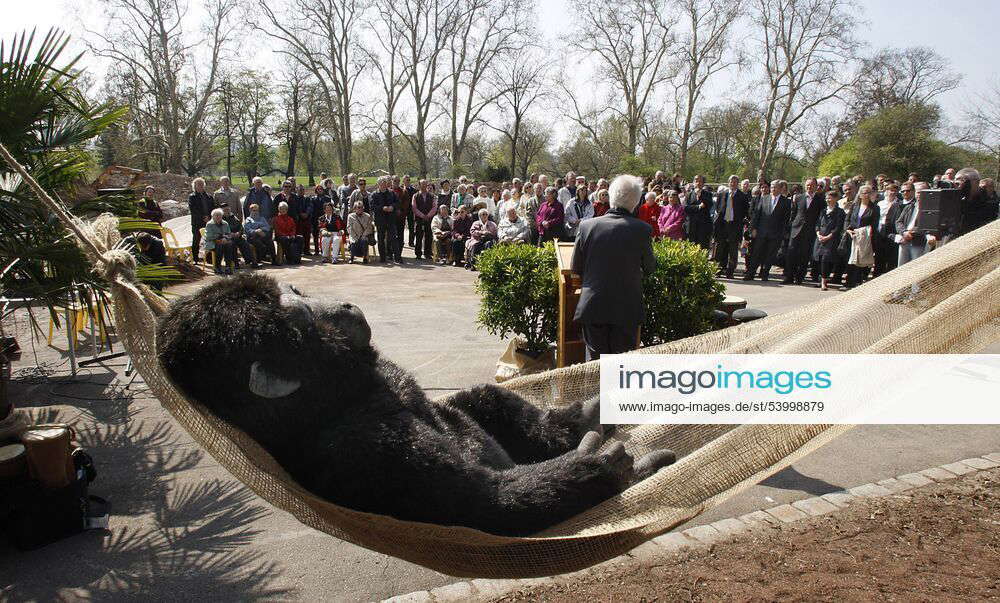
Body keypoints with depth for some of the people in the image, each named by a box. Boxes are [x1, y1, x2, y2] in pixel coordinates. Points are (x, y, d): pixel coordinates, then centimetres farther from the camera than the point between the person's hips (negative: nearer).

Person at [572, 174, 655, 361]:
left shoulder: (587, 225, -7)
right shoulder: (642, 229, -11)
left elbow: (576, 268, 1)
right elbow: (649, 267, 3)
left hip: (592, 306, 1)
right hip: (627, 309, -1)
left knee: (595, 361, 11)